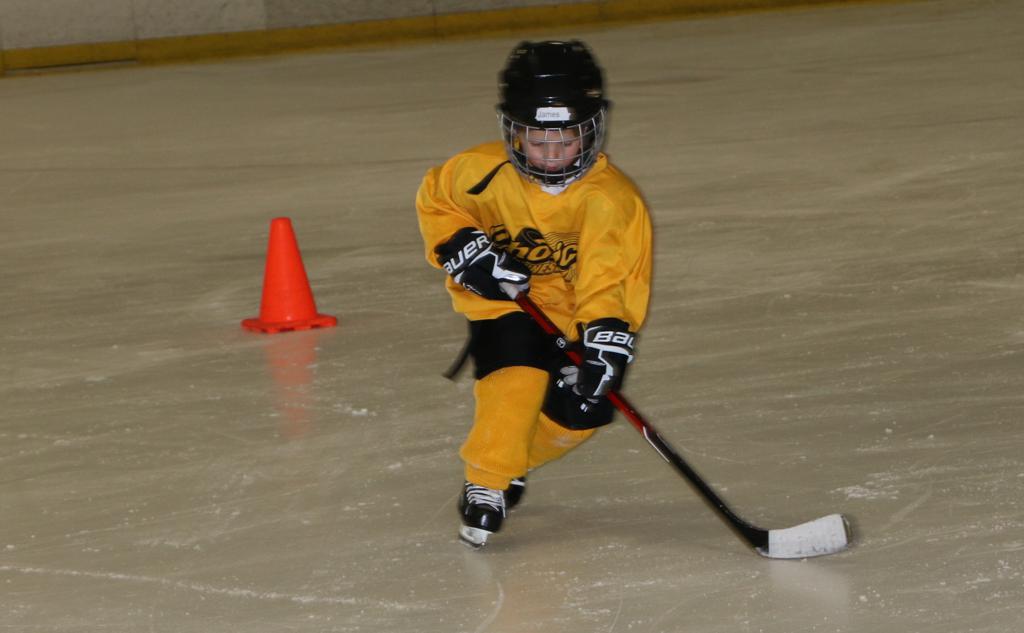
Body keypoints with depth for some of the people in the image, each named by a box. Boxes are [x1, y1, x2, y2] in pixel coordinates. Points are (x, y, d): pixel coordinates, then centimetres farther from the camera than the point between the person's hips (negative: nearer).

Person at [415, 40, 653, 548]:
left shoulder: (612, 201, -23)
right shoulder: (484, 173, -18)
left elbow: (611, 286, -26)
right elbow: (434, 201, 2)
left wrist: (605, 342, -41)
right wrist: (465, 251, -13)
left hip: (574, 315, 2)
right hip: (504, 303, -2)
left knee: (581, 409, -9)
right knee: (518, 378, -29)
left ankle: (513, 463, 20)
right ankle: (485, 485, -18)